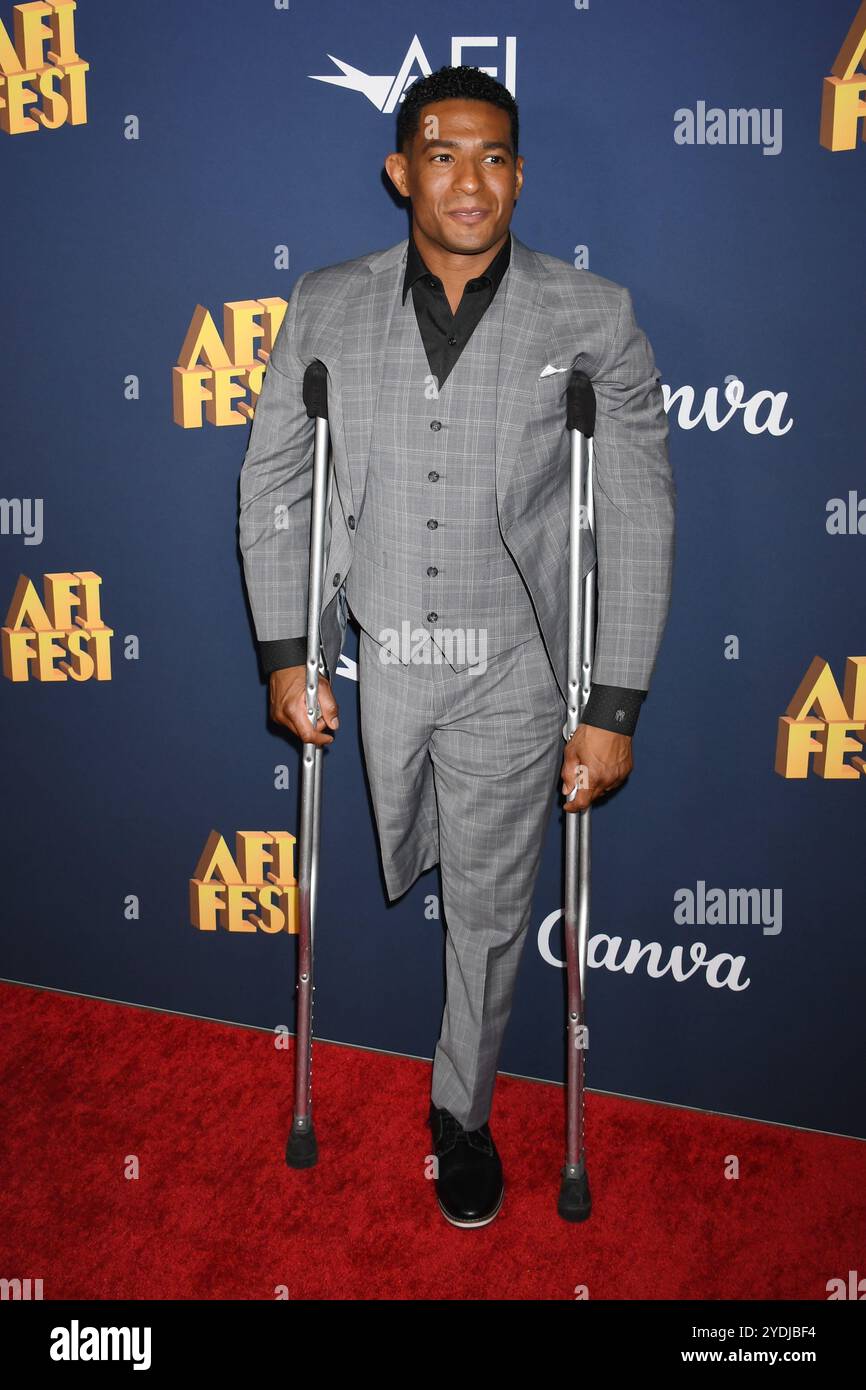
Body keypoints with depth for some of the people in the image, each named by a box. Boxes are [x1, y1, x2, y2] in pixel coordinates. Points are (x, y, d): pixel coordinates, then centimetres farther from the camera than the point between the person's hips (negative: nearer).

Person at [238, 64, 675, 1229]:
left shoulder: (592, 319, -6)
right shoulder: (327, 307, -1)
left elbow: (640, 515, -6)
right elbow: (273, 482, 5)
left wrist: (615, 707, -9)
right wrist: (284, 651, 0)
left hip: (510, 672, -1)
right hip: (368, 660, 1)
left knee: (489, 908, 12)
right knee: (388, 874, 18)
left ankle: (462, 1111, 36)